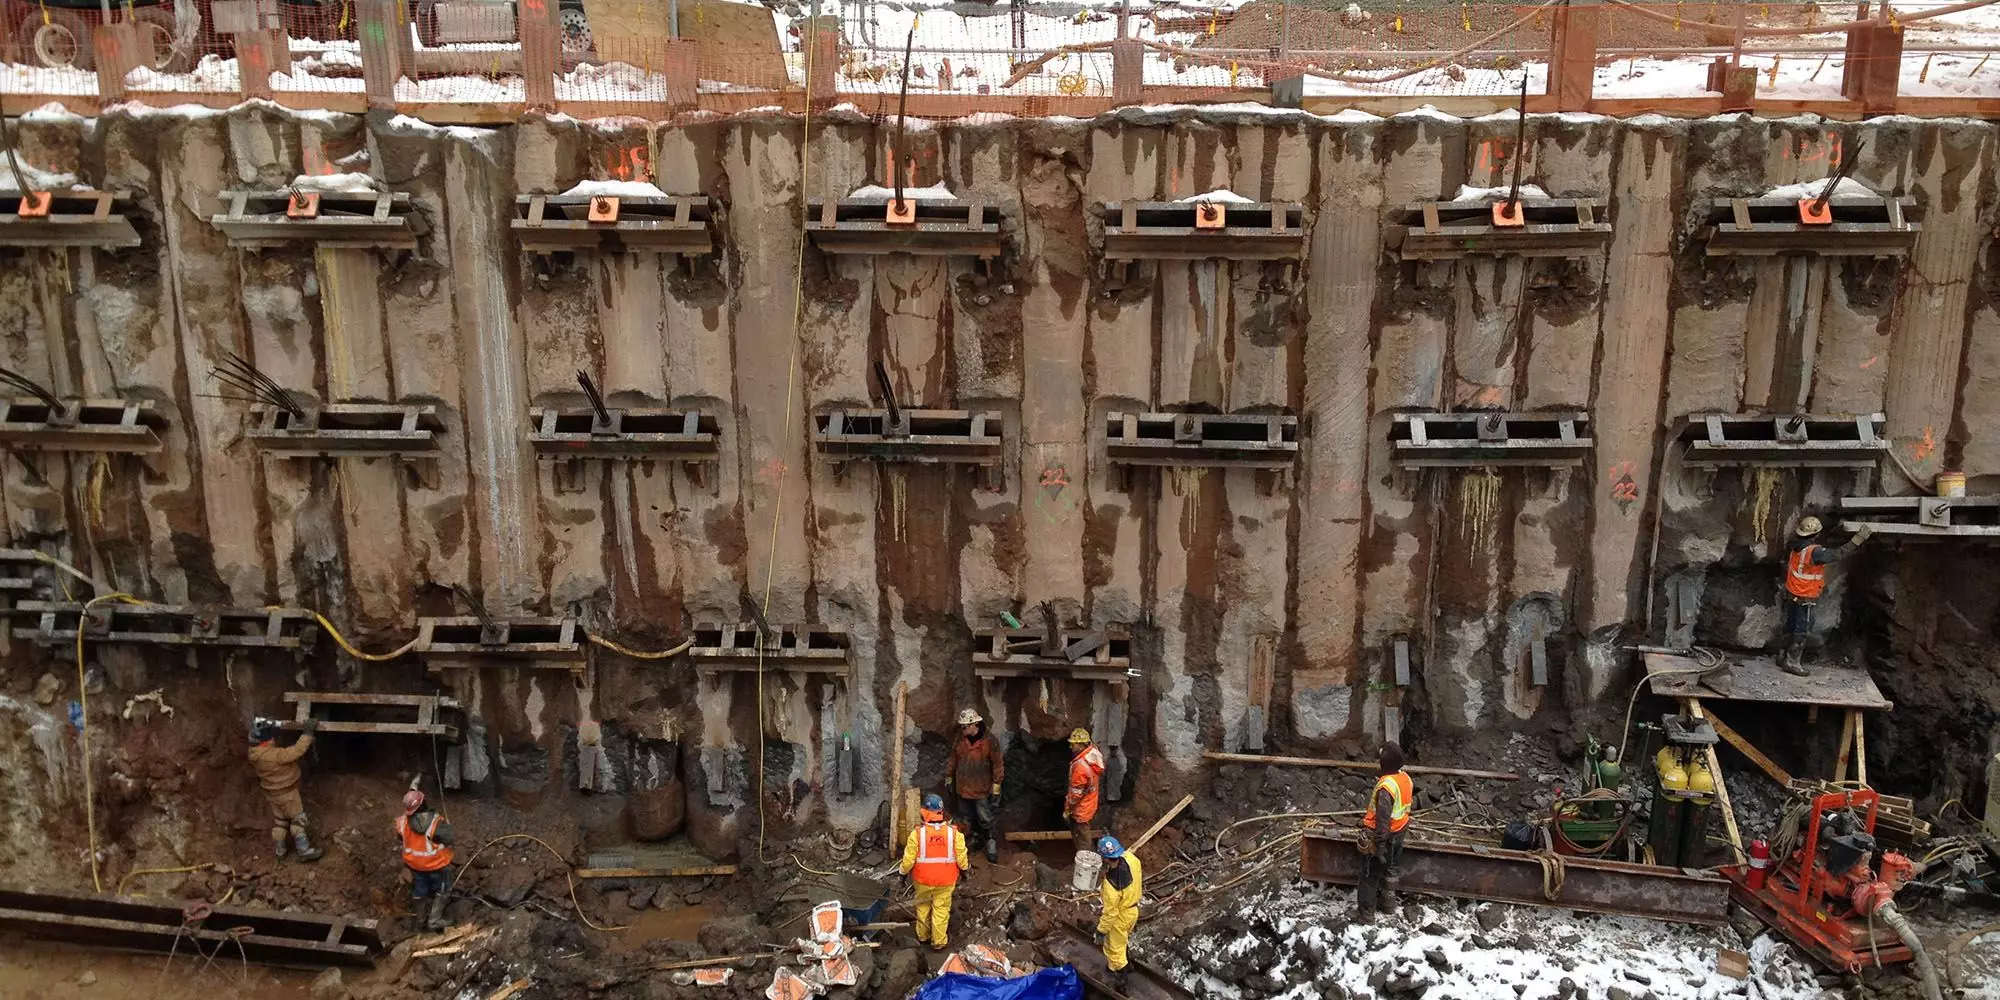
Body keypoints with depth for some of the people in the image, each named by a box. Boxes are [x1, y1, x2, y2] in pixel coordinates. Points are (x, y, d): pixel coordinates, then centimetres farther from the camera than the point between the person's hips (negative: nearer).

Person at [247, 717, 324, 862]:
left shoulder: (255, 752, -9)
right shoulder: (273, 755, -36)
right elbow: (296, 751, -36)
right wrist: (307, 733, -30)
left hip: (273, 792, 8)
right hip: (286, 792, -8)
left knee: (279, 820, 22)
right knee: (298, 819, 4)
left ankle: (279, 850, 33)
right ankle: (304, 850, 10)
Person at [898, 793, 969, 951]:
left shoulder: (917, 833, -19)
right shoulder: (953, 833, -15)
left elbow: (909, 859, -11)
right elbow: (961, 858, -8)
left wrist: (904, 872, 8)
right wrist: (966, 867, 13)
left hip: (923, 879, 0)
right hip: (945, 880, 0)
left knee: (923, 906, 22)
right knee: (941, 909, 14)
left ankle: (923, 936, 37)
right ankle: (938, 942, 21)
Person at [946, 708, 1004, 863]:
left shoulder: (989, 741, -17)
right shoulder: (960, 739, -2)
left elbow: (998, 764, -12)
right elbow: (953, 759, 11)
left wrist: (996, 786, -12)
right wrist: (949, 778, 15)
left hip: (982, 790, -5)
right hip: (963, 788, 5)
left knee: (986, 820, -1)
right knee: (967, 818, 18)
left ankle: (992, 847, 9)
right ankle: (976, 838, 37)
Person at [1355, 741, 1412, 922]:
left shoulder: (1386, 786, -32)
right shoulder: (1405, 778, -5)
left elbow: (1383, 820, -31)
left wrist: (1380, 845, -25)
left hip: (1380, 837, -8)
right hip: (1397, 835, 8)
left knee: (1370, 875, 8)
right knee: (1390, 871, 24)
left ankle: (1365, 913, 18)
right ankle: (1388, 904, 41)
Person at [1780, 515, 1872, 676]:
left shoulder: (1793, 546, -3)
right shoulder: (1815, 552, -26)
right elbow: (1839, 554, -28)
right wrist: (1859, 538, -26)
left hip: (1791, 594, 8)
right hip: (1805, 598, -8)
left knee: (1791, 626, 19)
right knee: (1802, 630, 2)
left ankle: (1786, 655, 29)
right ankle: (1792, 662, 5)